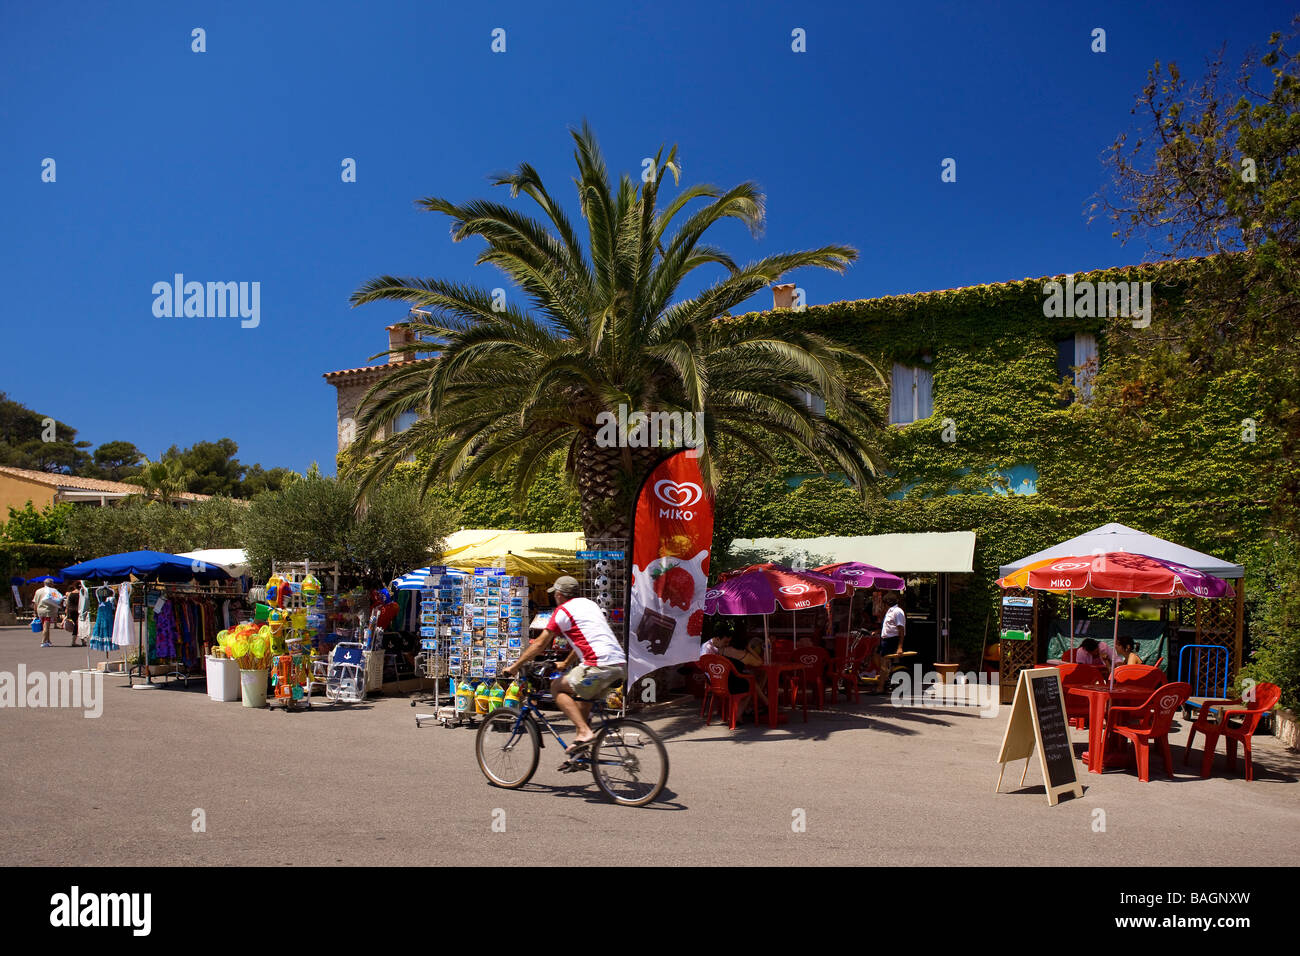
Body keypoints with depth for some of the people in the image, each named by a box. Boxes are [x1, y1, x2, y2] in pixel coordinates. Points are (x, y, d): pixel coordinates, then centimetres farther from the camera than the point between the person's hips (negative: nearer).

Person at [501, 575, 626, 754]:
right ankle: (581, 751, 27)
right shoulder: (590, 603, 26)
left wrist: (514, 667, 13)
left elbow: (540, 645, 3)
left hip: (600, 664, -8)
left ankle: (584, 732, -5)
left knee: (557, 687, 8)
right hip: (621, 665, 8)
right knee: (584, 695, 27)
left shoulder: (563, 611, 2)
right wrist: (565, 663, 47)